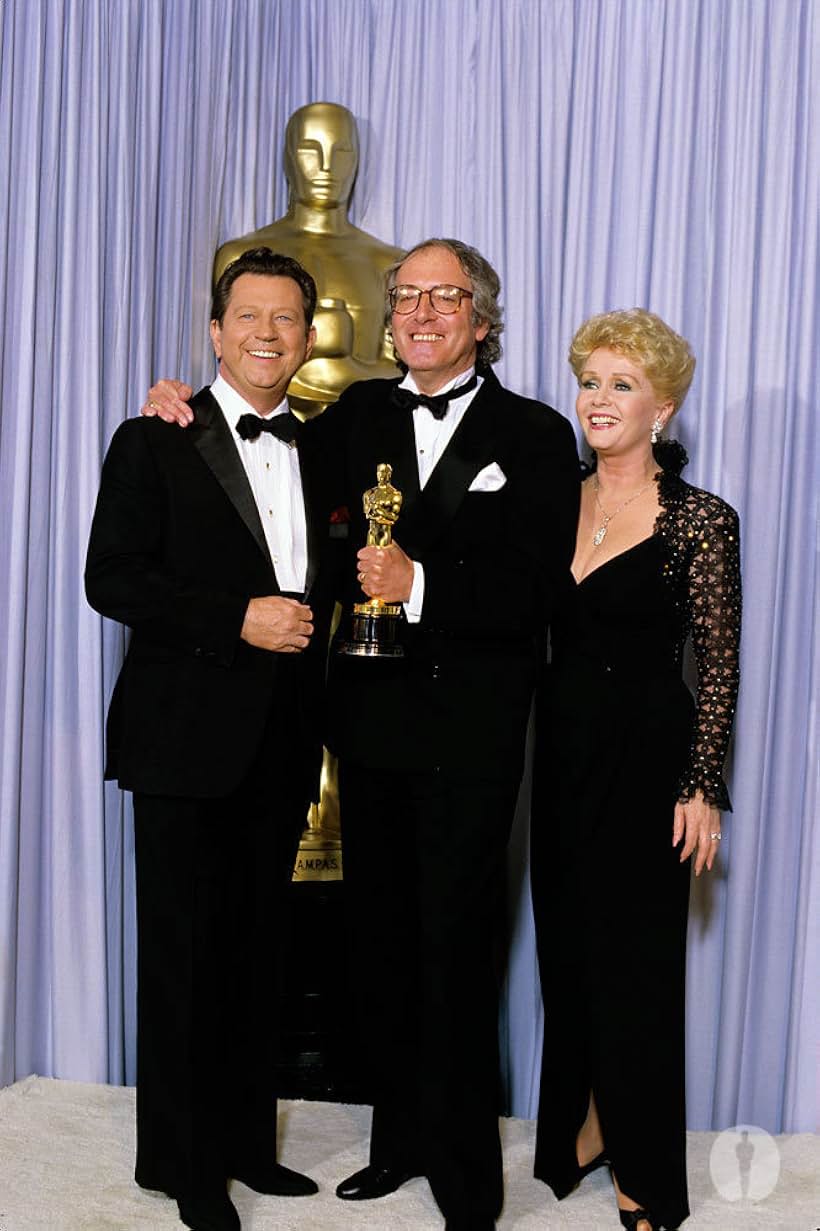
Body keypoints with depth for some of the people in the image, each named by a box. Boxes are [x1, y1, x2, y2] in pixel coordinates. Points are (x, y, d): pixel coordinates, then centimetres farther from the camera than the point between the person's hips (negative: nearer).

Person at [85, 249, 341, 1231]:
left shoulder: (318, 452, 13)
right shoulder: (155, 442, -2)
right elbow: (110, 578, -10)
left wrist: (311, 620, 0)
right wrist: (236, 620, -17)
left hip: (282, 742, 5)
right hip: (187, 736, -5)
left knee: (254, 948, 14)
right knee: (183, 953, 4)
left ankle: (244, 1142, 28)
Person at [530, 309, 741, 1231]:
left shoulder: (699, 521, -10)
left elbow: (718, 666, -9)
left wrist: (702, 788, -12)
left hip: (646, 755, -5)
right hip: (562, 747, 5)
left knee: (635, 956, 6)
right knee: (568, 947, 14)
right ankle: (583, 1129, 34)